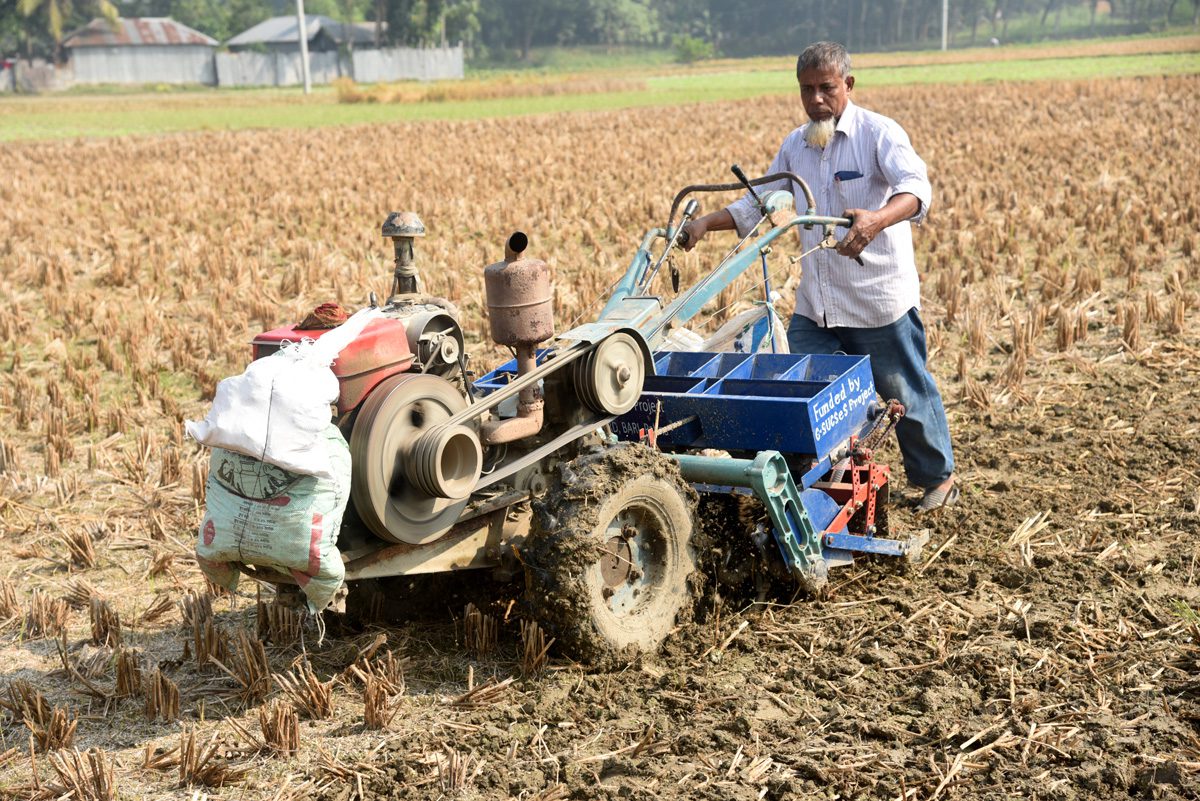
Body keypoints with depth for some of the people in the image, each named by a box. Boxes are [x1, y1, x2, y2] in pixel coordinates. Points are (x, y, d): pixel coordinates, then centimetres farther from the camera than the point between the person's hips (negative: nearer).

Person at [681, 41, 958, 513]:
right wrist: (707, 222, 3)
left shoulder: (878, 133, -10)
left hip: (879, 300, -5)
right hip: (815, 304, 5)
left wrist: (877, 219, -48)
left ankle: (938, 477, 30)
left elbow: (916, 188, -26)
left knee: (904, 391, 8)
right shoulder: (795, 146, 10)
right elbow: (758, 203, 19)